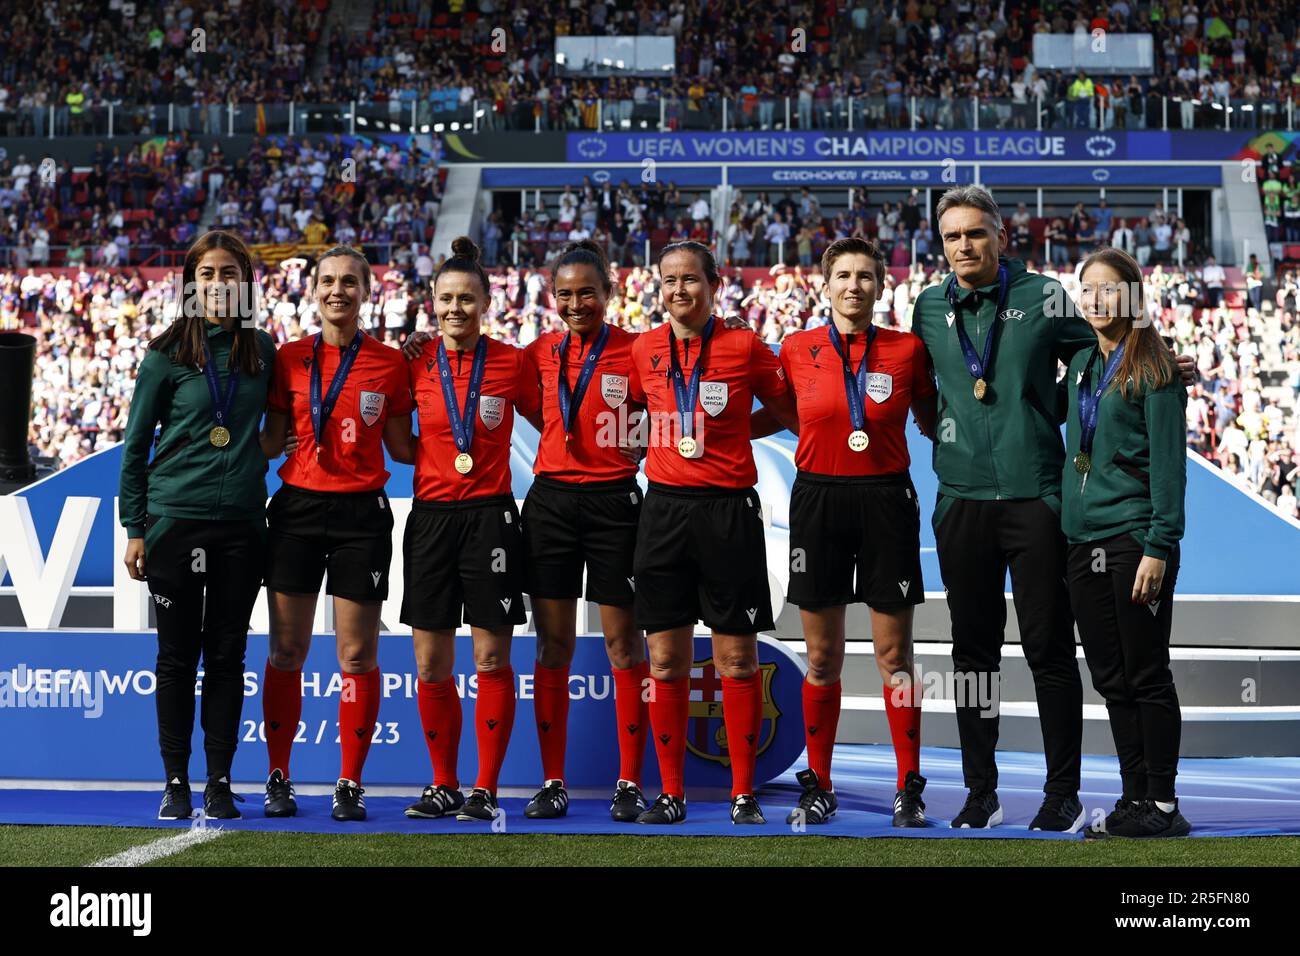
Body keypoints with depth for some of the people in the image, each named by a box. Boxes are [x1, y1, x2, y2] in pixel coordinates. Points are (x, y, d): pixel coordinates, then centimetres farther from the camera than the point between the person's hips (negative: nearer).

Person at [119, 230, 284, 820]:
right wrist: (135, 528, -2)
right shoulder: (166, 356, 0)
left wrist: (266, 445, 5)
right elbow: (135, 446, 2)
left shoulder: (262, 351, 8)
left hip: (242, 522, 2)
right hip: (175, 520, -2)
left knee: (227, 655, 5)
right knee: (177, 656, 2)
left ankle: (220, 782, 11)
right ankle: (176, 783, 11)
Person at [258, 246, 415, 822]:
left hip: (361, 513, -1)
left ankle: (350, 783, 6)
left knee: (358, 653, -1)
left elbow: (400, 446, 8)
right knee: (286, 650, 2)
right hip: (296, 508, 1)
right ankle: (278, 779, 11)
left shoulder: (390, 363, 3)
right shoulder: (290, 358, 7)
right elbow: (270, 439, 12)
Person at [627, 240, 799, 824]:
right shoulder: (644, 349, 7)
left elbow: (792, 415, 8)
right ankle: (671, 793, 13)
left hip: (728, 509, -3)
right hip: (664, 507, 3)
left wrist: (721, 431, 2)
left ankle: (743, 794, 9)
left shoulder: (744, 347, -2)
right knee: (665, 660, 4)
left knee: (737, 659, 1)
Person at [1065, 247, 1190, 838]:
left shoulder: (1153, 369, -6)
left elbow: (1168, 462, -10)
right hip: (1084, 539, 7)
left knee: (1146, 676, -2)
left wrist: (1160, 546, -16)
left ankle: (1162, 804, 5)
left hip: (1135, 538, -7)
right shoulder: (1080, 366, 14)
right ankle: (1135, 796, 17)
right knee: (1111, 678, 9)